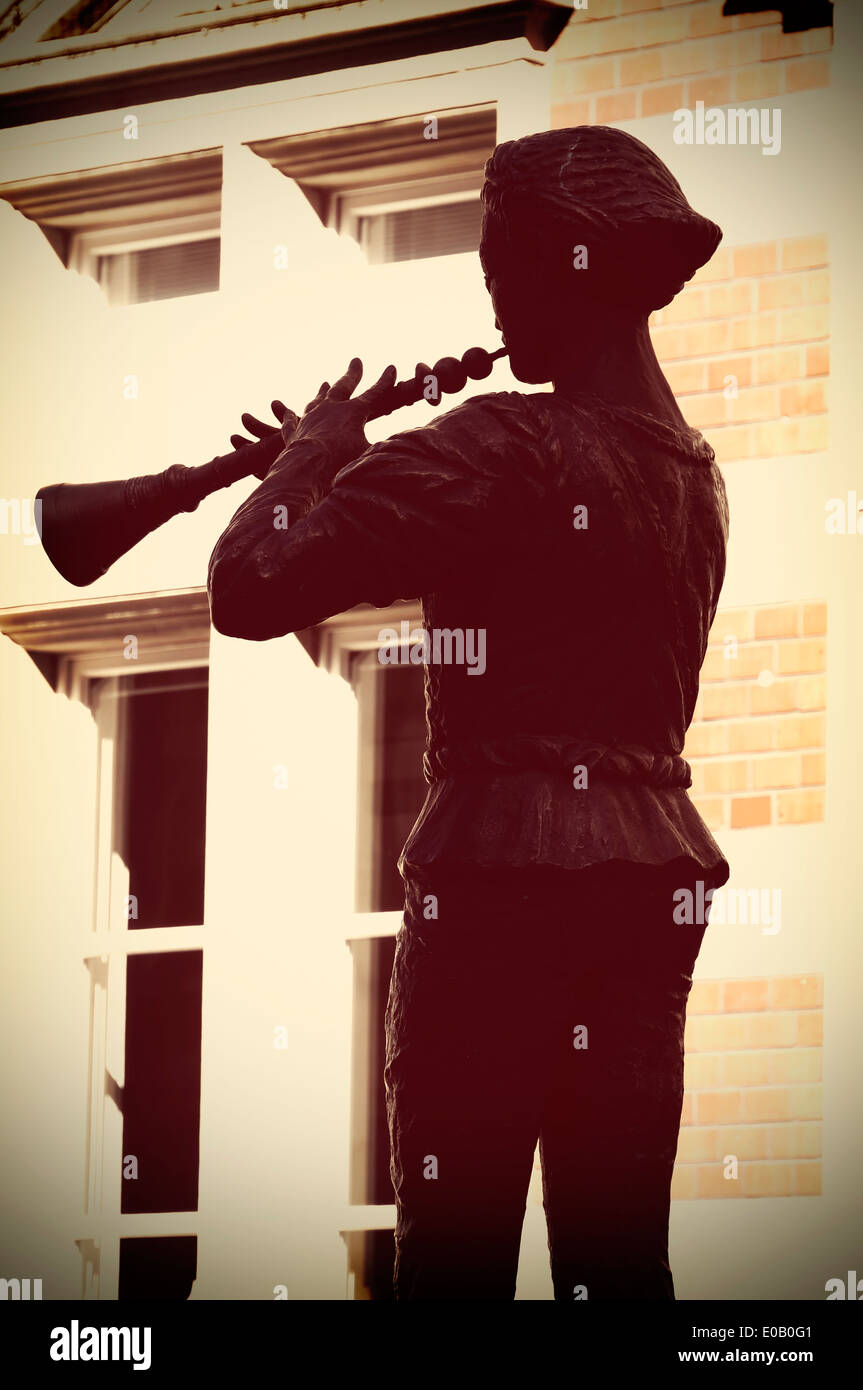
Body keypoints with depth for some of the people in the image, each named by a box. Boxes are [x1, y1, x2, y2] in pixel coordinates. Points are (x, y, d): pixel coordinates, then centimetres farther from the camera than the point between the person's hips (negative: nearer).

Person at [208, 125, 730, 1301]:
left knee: (456, 1257, 0)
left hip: (507, 872, -8)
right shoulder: (692, 469, 12)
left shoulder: (506, 448, -14)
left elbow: (249, 591, -20)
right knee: (620, 1259, 10)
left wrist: (317, 448, -3)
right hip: (652, 872, 8)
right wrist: (354, 480, 16)